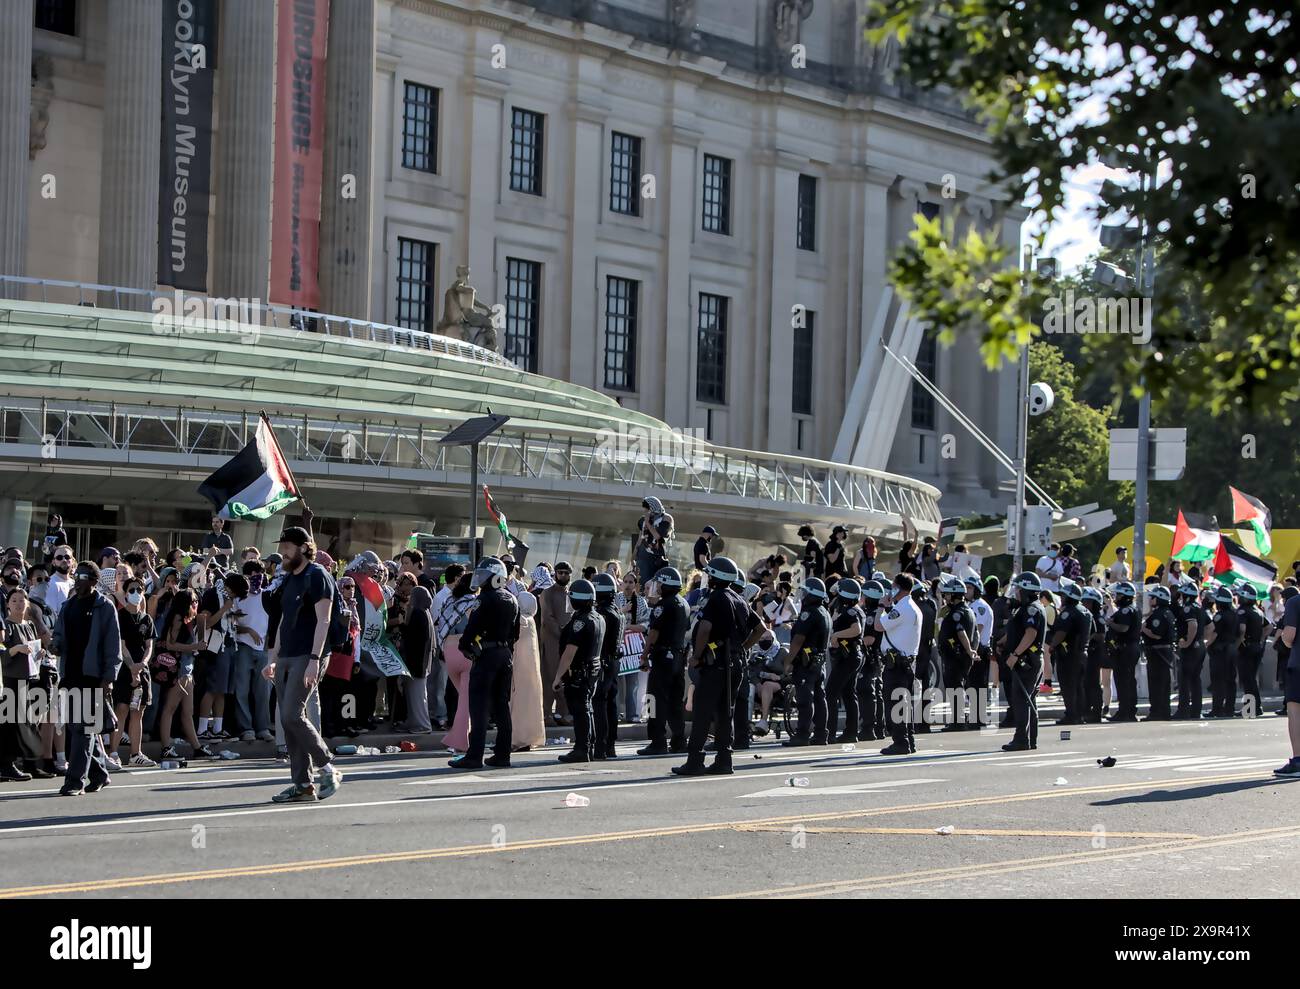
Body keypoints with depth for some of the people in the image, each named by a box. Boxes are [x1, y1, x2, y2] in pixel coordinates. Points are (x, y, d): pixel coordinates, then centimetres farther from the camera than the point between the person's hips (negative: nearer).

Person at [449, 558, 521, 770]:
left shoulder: (486, 599, -14)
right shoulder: (511, 600, 13)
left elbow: (473, 625, -17)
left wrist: (464, 644, -2)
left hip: (486, 655, -8)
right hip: (506, 655, 8)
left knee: (479, 705, -6)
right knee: (501, 705, 11)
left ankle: (474, 756, -9)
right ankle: (502, 754, 11)